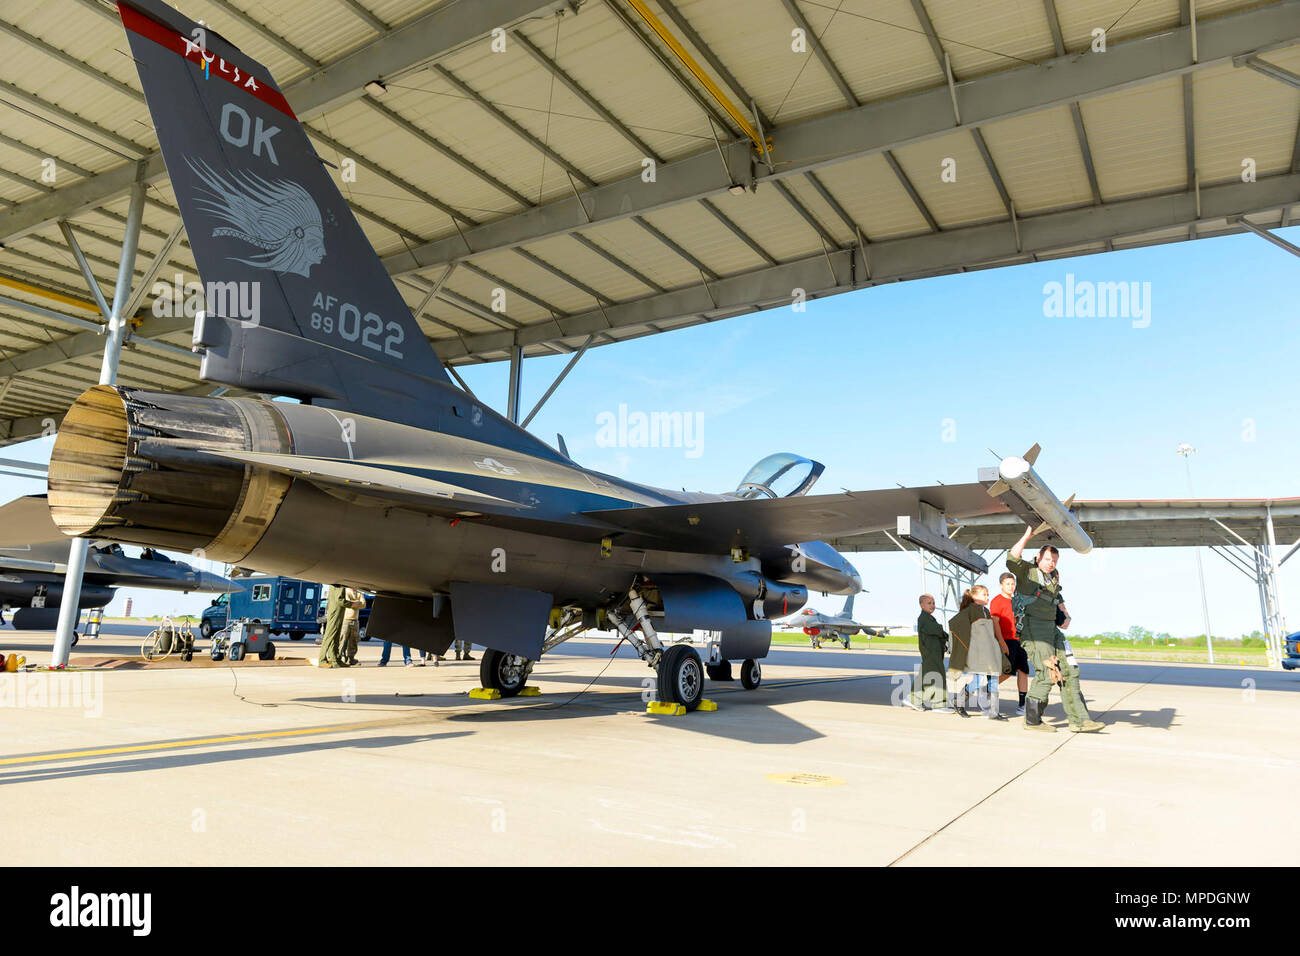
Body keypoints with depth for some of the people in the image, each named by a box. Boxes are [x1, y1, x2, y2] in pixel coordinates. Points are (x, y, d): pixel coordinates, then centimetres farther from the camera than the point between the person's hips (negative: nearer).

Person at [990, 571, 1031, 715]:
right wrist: (1002, 643, -19)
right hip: (1006, 641, -8)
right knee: (1008, 672, -12)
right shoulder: (997, 601, -5)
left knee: (1023, 671, 3)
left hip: (1018, 640, 8)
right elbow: (995, 623, -13)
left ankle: (1022, 706, 7)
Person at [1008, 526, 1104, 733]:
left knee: (1069, 671, 6)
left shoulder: (1053, 577, 18)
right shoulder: (1027, 571, -7)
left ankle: (1079, 720, 12)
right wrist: (1027, 535, -24)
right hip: (1033, 629, -9)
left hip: (1052, 629, 9)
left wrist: (1066, 616, 20)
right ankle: (1032, 720, 2)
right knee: (1047, 673, -10)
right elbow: (1012, 560, -29)